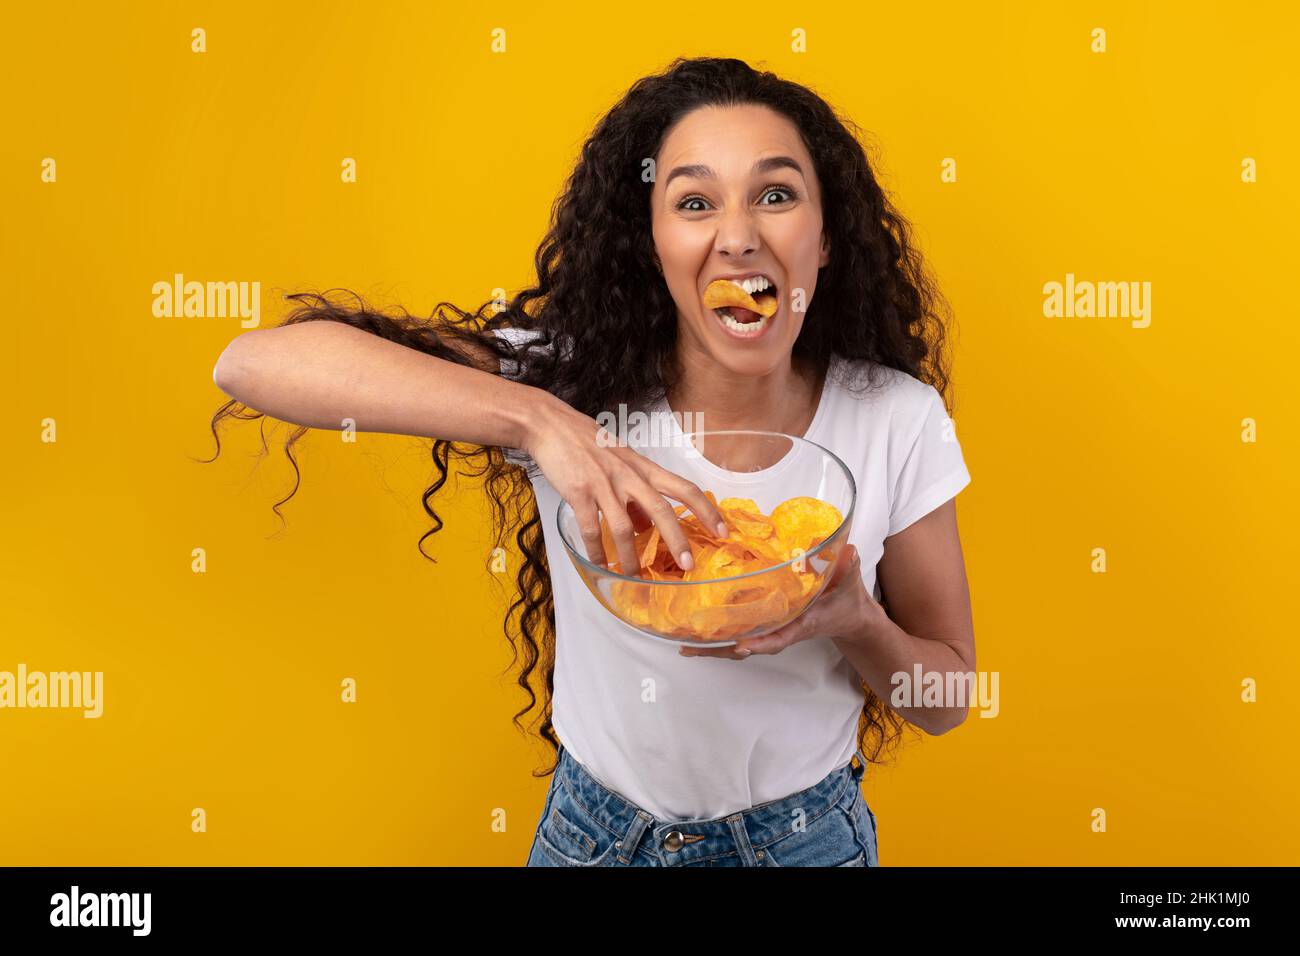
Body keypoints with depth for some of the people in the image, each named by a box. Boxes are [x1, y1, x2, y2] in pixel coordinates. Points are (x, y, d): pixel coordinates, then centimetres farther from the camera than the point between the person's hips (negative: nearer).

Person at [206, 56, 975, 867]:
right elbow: (255, 362, -28)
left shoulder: (900, 420, -16)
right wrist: (538, 419, -39)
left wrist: (853, 623, -28)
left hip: (804, 835, 0)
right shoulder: (578, 378, -19)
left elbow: (945, 700, -6)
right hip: (597, 828, 0)